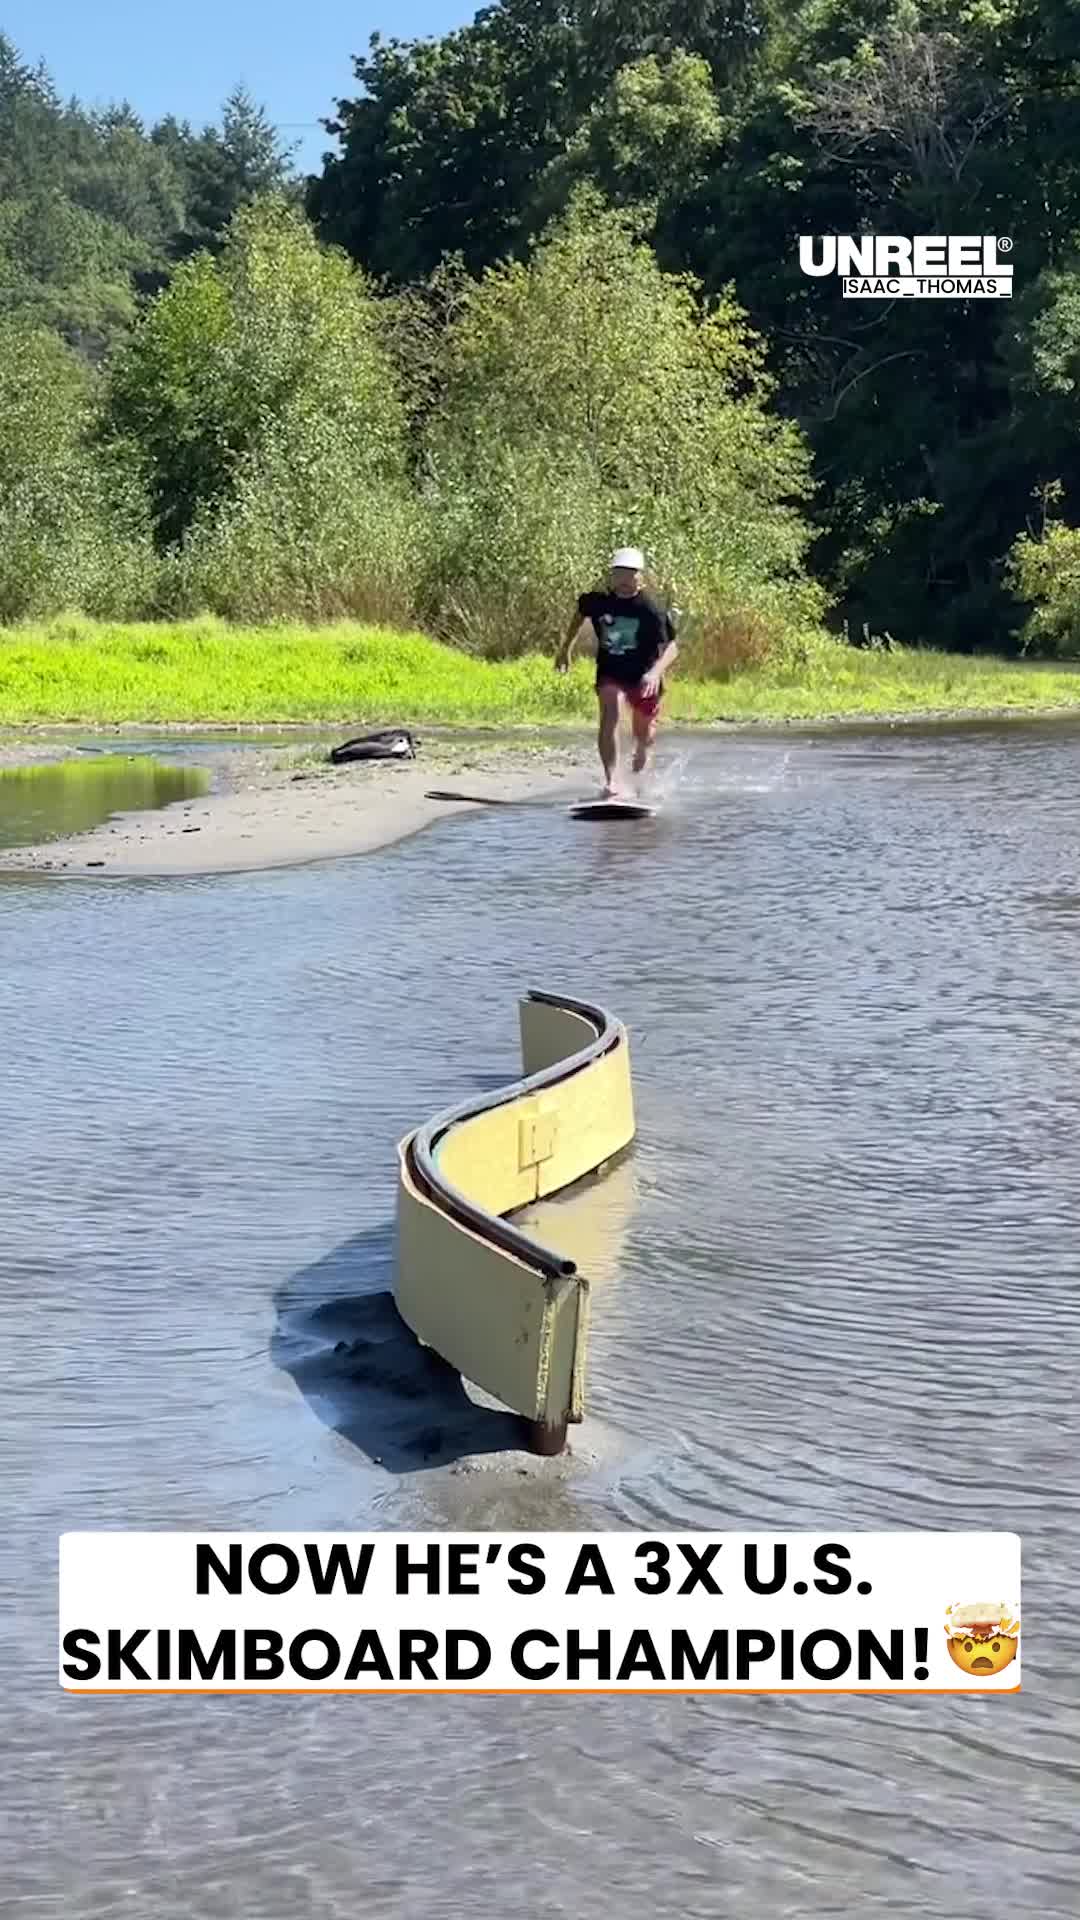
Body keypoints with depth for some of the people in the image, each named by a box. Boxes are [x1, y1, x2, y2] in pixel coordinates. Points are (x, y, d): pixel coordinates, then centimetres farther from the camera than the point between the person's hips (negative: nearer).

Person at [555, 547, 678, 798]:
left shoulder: (651, 608, -21)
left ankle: (638, 776, 53)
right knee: (610, 712, -29)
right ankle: (611, 782, -34)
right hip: (611, 672, 1)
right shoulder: (598, 601, -11)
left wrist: (656, 672, -41)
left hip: (644, 676, -1)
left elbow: (671, 647, -23)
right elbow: (580, 613, 13)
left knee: (643, 735, 16)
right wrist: (566, 648, 19)